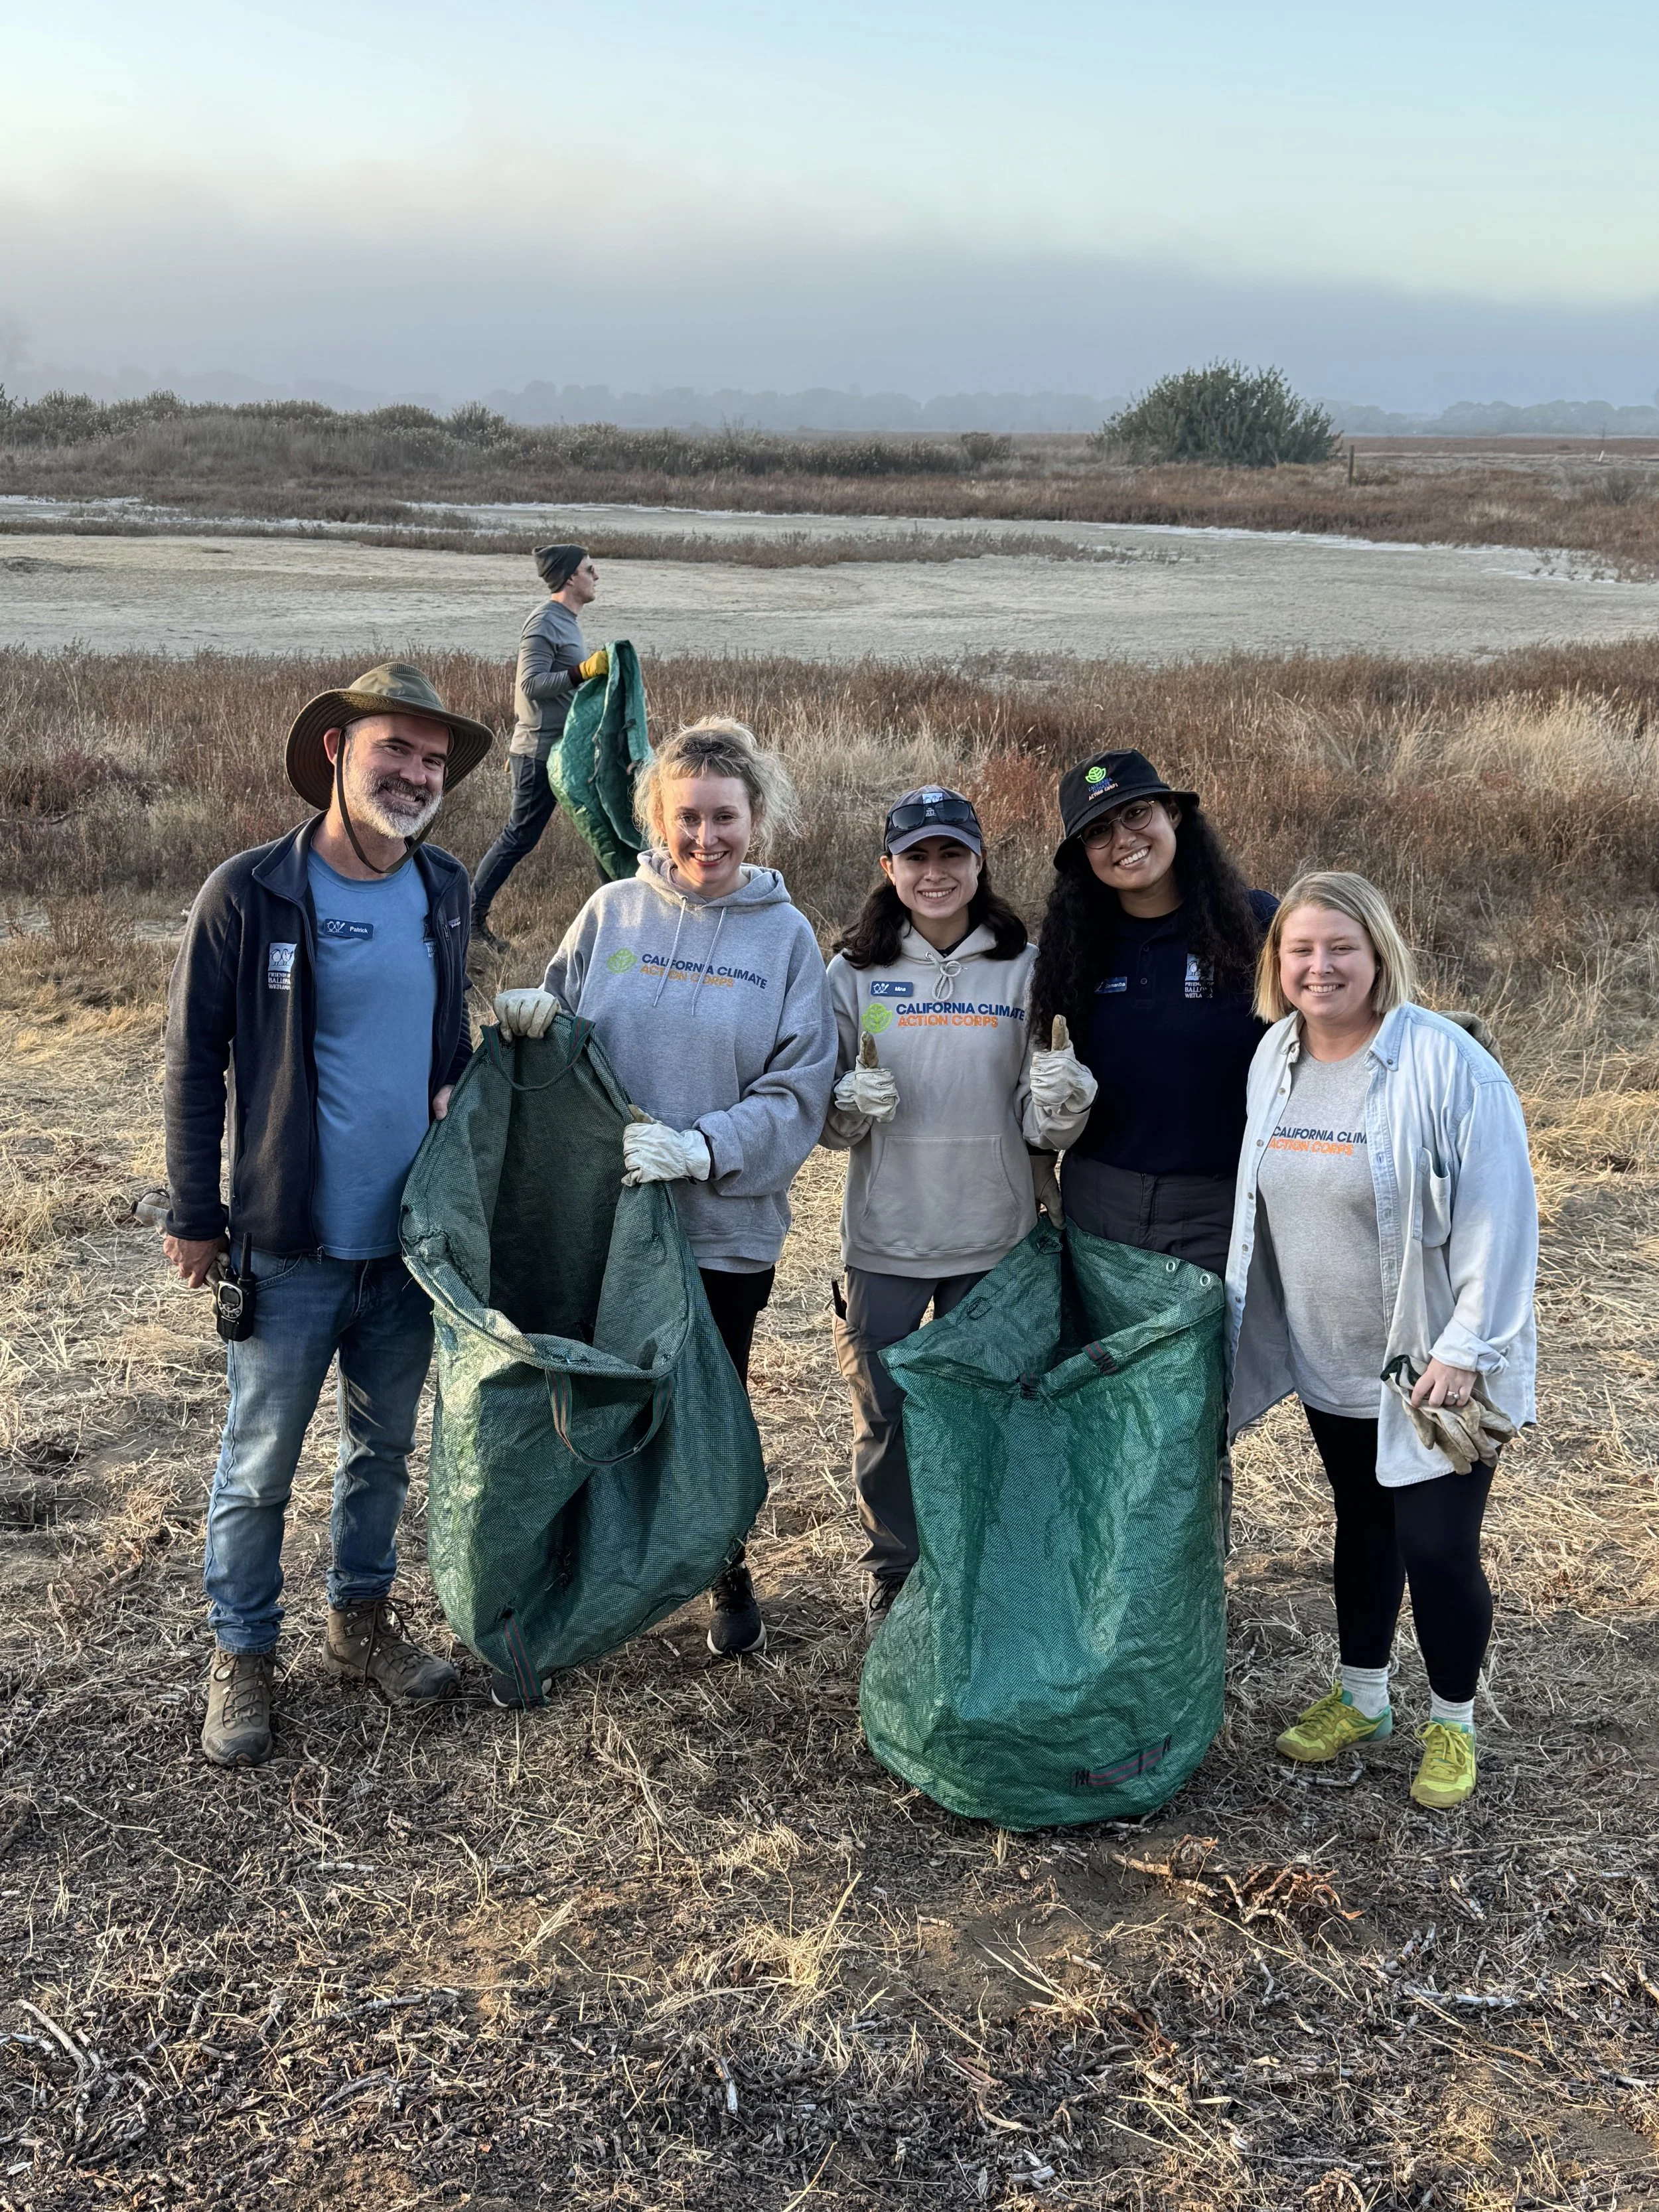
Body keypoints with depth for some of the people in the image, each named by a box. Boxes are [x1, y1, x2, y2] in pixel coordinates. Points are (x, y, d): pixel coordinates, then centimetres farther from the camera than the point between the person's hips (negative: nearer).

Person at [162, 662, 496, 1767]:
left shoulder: (446, 890, 2)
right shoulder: (249, 894, -12)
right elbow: (196, 1062, -6)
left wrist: (461, 1097, 2)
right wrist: (194, 1217, -4)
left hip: (413, 1235, 5)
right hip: (290, 1242, -5)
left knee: (386, 1445, 19)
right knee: (259, 1467, 7)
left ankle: (363, 1616, 39)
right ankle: (243, 1656, 26)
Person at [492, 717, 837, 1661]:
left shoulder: (786, 936, -4)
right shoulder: (612, 913, 1)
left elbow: (798, 1096, -9)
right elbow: (560, 1044, 10)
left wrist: (696, 1148, -24)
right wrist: (533, 1017, -13)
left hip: (725, 1231, -1)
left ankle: (726, 1574, 37)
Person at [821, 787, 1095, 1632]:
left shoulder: (1025, 969, -1)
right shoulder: (854, 973, 0)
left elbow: (1041, 1129, 0)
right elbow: (822, 1117, 4)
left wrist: (1063, 1101, -22)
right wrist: (851, 1104, -18)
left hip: (994, 1237, 0)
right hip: (883, 1239, 0)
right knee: (884, 1419, 7)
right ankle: (892, 1576, 27)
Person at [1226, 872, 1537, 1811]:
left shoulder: (1445, 1062, -20)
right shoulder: (1274, 1057, 0)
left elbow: (1499, 1216, -18)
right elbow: (1259, 1203, 11)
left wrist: (1465, 1351, -19)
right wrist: (1246, 1323, 13)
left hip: (1432, 1371, -5)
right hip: (1330, 1362, 6)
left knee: (1438, 1548, 0)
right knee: (1363, 1526, 20)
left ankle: (1454, 1723, 24)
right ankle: (1362, 1698, 38)